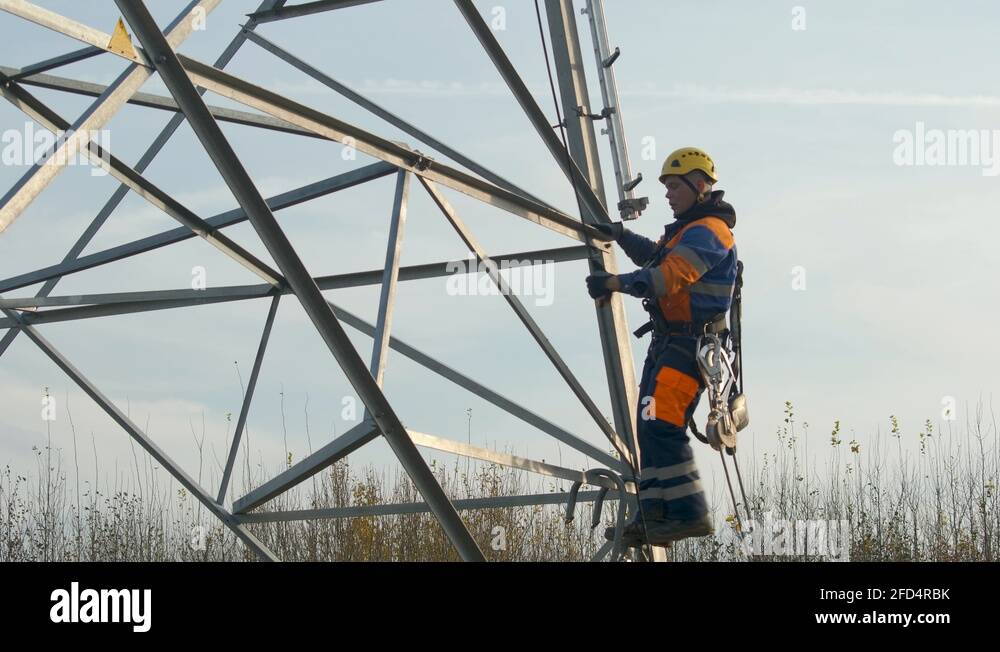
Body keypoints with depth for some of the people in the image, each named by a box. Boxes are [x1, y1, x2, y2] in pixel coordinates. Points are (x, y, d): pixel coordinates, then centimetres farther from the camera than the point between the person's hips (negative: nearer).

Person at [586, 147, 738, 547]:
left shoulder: (707, 232, -13)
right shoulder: (688, 230, 21)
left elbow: (667, 278, -24)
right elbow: (654, 256, 38)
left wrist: (613, 282, -16)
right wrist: (621, 236, 22)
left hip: (689, 345, -11)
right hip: (668, 343, 11)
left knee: (661, 425, -19)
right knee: (651, 428, 9)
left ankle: (690, 514, -19)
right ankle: (655, 518, 10)